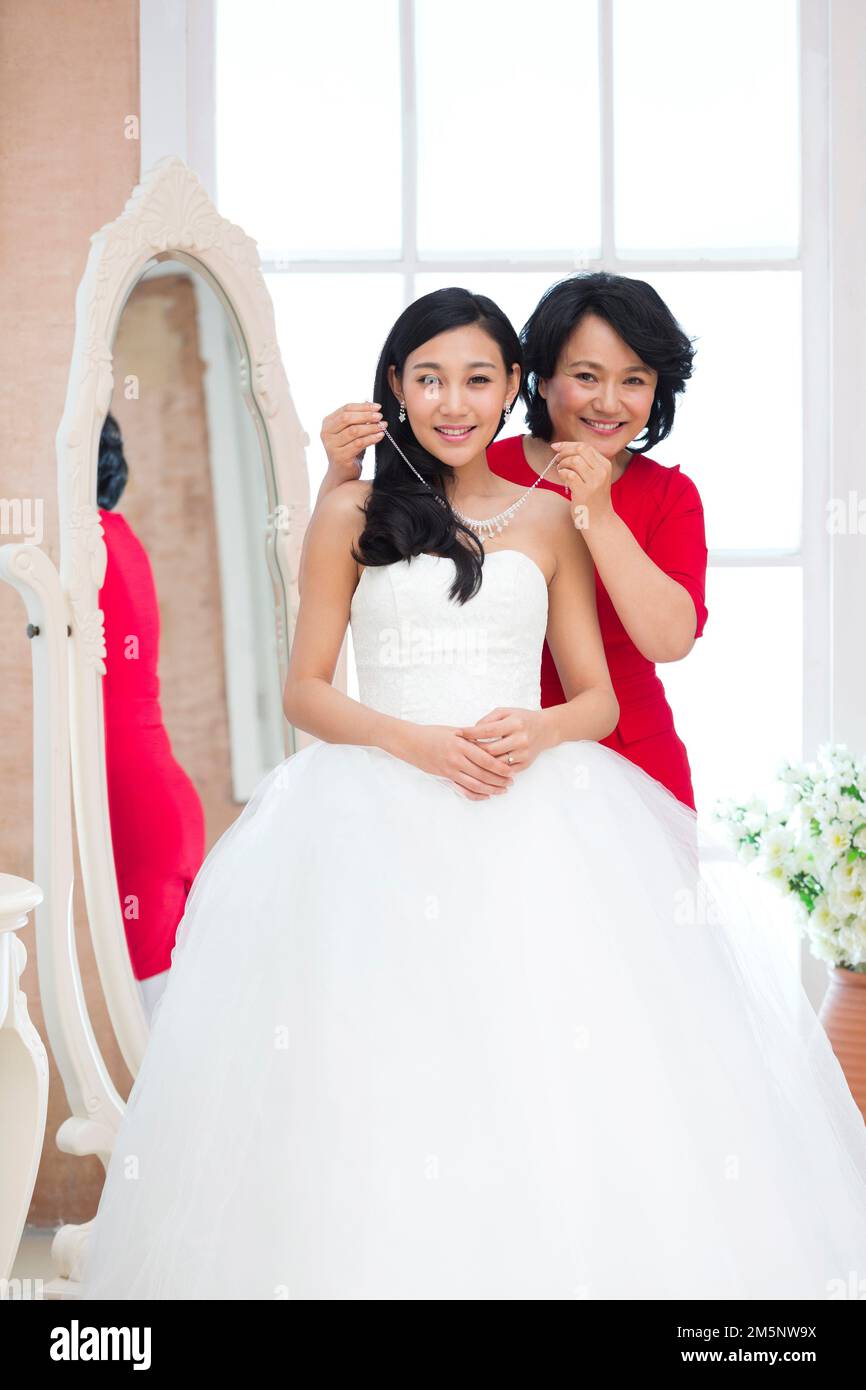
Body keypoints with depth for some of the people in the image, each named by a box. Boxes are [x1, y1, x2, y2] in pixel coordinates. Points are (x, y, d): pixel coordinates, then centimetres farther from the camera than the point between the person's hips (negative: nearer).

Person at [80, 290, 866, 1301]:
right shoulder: (353, 515, 8)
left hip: (533, 812, 1)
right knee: (377, 1066, -8)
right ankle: (378, 1257, 11)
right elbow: (304, 691, 5)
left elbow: (599, 698, 11)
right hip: (378, 813, -1)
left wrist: (540, 732, -11)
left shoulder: (550, 522, 11)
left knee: (549, 1069, -7)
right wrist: (413, 740, -12)